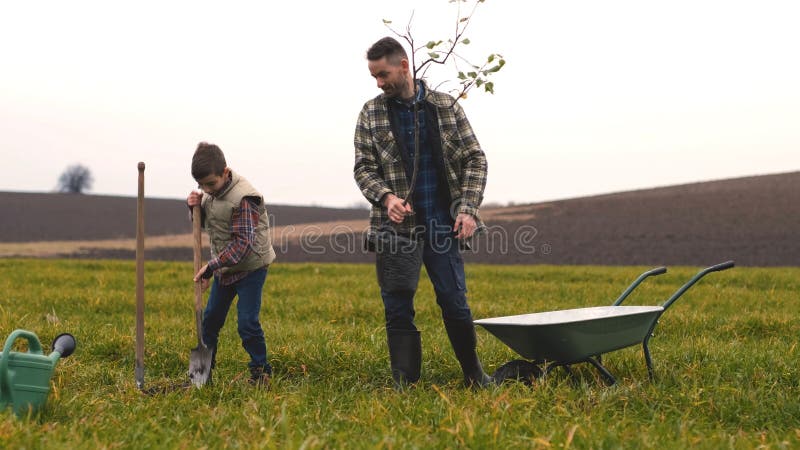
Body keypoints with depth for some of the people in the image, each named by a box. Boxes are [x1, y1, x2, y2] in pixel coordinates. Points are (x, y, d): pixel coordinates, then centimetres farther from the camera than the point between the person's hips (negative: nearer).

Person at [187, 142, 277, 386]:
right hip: (224, 267, 8)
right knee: (210, 317, 14)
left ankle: (261, 370, 7)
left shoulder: (242, 198, -26)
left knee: (247, 322, -9)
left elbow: (242, 243, -28)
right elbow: (204, 222, 17)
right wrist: (196, 205, -6)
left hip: (250, 267, -8)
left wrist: (211, 266, -30)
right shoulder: (210, 192, 0)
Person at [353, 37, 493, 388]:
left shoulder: (446, 106, 5)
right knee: (397, 310, 2)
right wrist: (386, 197, -17)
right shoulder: (371, 114, 6)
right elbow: (363, 167, 4)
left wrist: (468, 208, -7)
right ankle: (404, 384, 10)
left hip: (441, 226, -1)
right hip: (395, 226, 1)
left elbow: (475, 159, 5)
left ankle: (474, 373, 20)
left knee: (455, 302, 0)